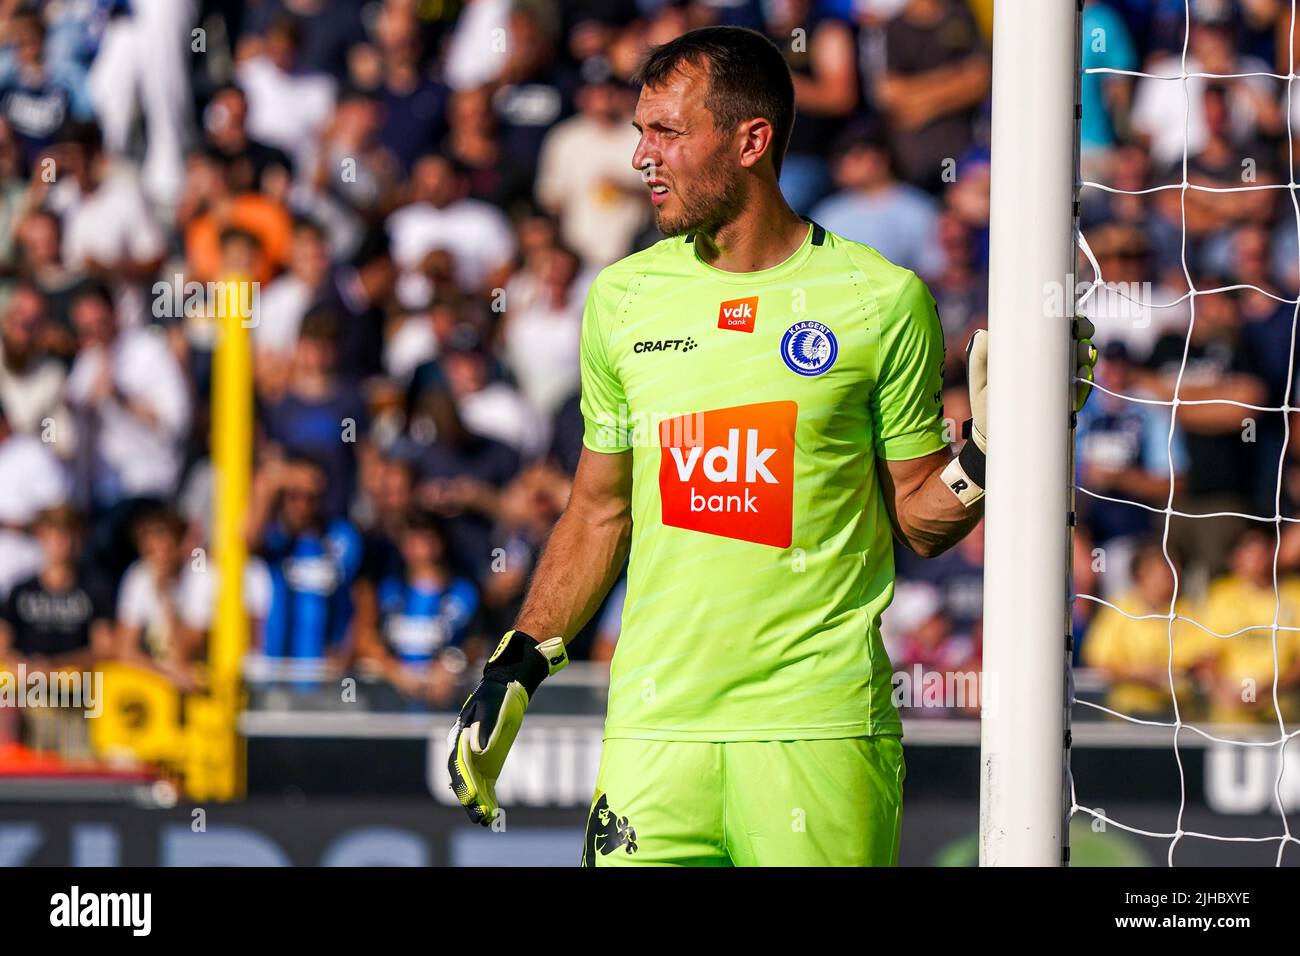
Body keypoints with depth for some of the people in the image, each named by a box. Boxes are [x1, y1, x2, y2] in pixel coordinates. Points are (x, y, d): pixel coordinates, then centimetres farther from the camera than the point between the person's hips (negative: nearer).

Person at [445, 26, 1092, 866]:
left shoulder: (879, 301, -1)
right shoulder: (624, 299, 9)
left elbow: (919, 521, 6)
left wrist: (987, 452, -12)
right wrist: (517, 669, 15)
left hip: (821, 728, -3)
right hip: (656, 726, 3)